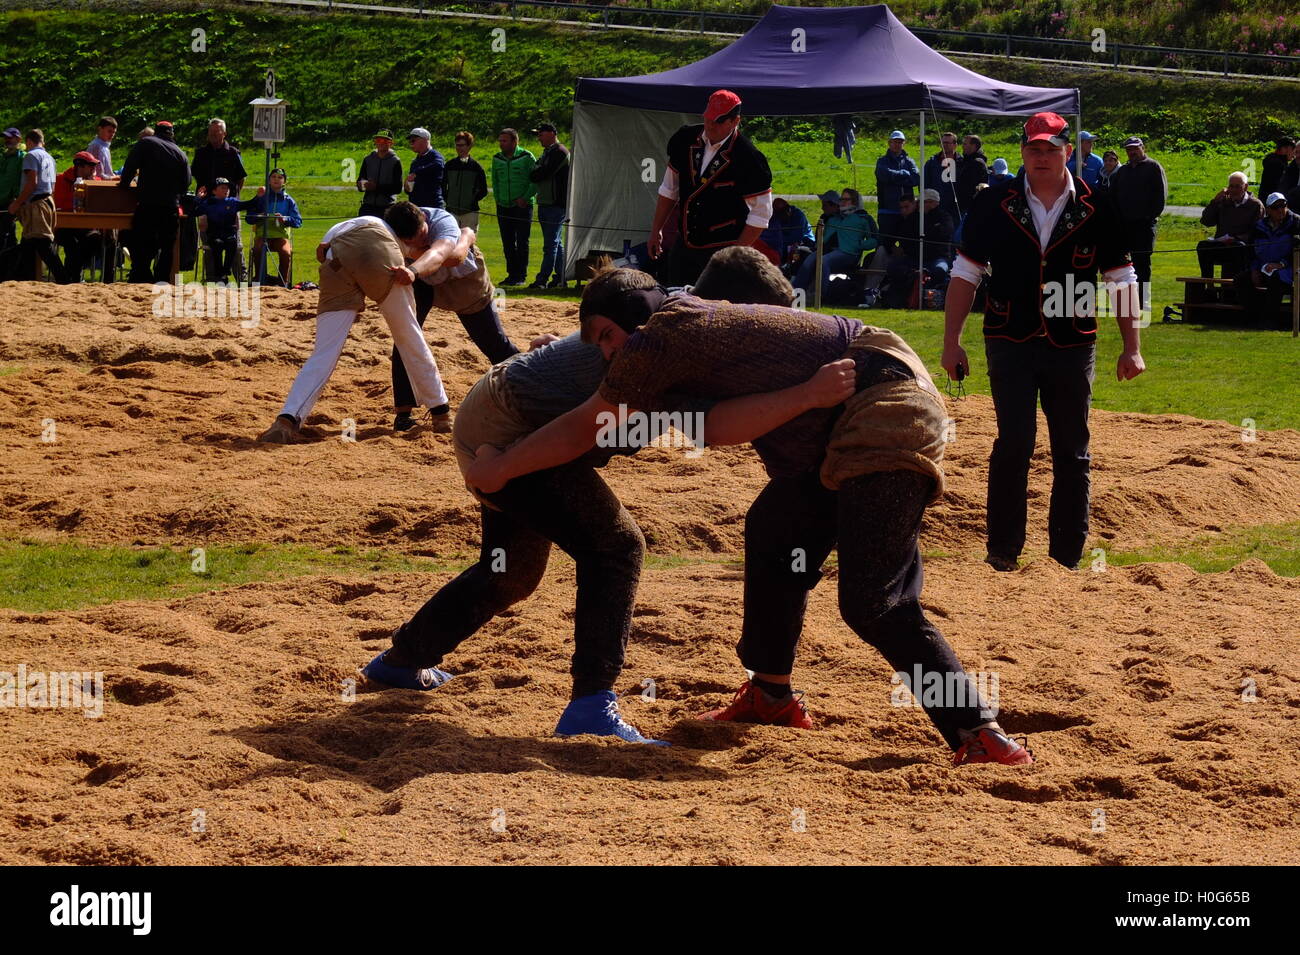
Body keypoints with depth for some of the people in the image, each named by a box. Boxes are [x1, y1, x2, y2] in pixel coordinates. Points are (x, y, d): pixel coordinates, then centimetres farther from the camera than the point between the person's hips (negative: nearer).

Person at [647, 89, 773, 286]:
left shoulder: (747, 157, -15)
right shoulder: (686, 140, 3)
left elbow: (761, 214, -11)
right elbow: (669, 189, 16)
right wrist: (656, 231, 14)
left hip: (723, 249, -6)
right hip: (683, 246, 6)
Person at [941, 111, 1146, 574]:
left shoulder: (1096, 209, 1)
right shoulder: (994, 204, 0)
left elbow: (1122, 279, 5)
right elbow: (965, 274, 3)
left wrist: (1131, 348, -1)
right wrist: (951, 342, -2)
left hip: (1072, 346, 1)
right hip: (1011, 345, -1)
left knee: (1072, 453, 5)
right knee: (1014, 444, -6)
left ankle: (1066, 558, 13)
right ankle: (1002, 553, 2)